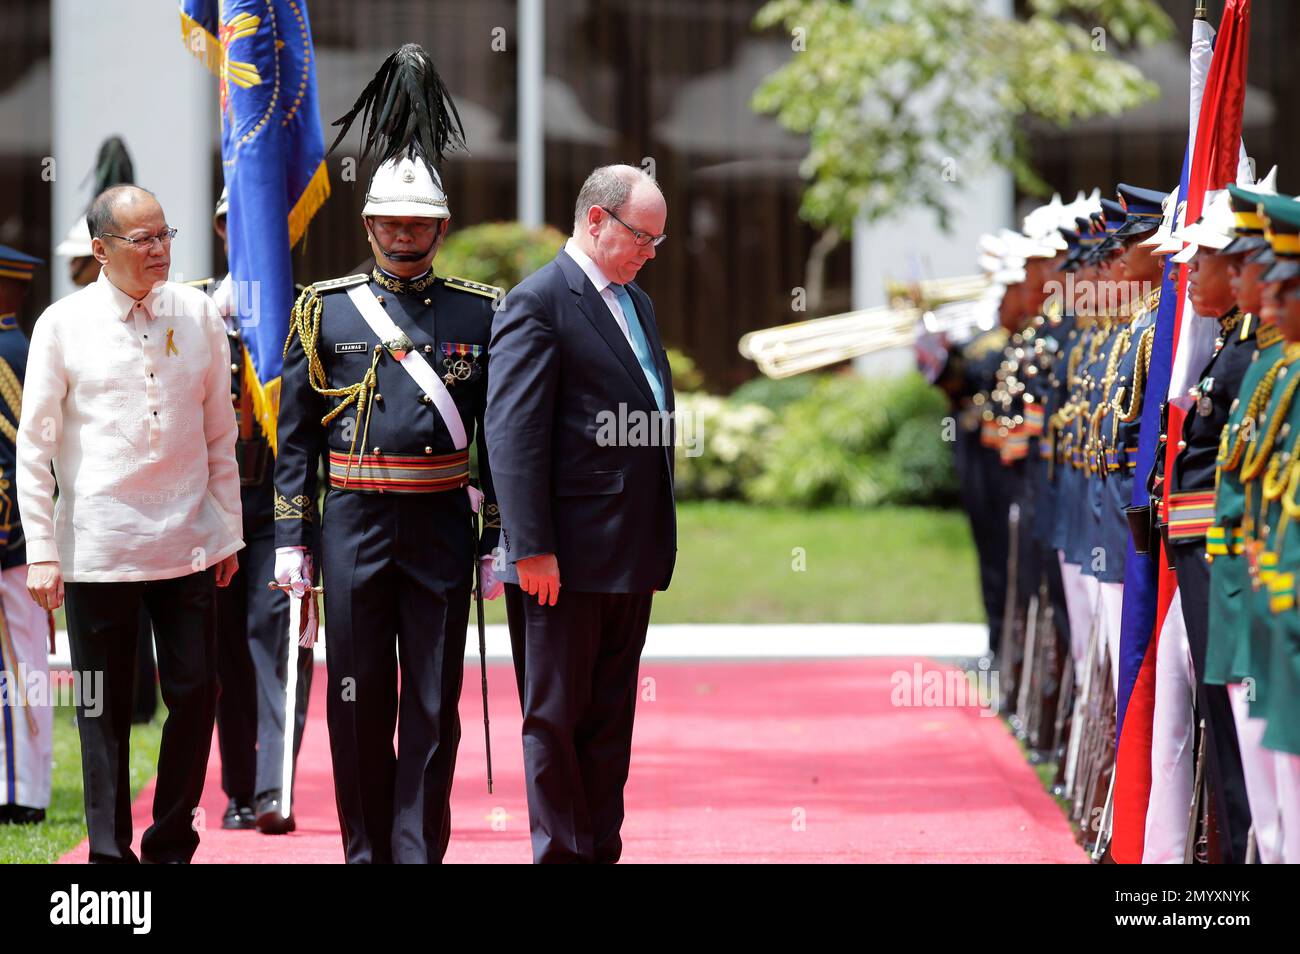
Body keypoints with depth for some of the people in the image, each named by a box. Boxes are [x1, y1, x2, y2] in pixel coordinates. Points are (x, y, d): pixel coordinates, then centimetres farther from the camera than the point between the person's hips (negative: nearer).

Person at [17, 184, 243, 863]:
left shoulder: (198, 316, 5)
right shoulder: (64, 324, -2)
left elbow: (220, 434, 12)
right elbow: (34, 446, 0)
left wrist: (228, 532, 11)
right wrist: (41, 552, -4)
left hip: (188, 544, 3)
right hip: (96, 548, -2)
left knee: (196, 693, 1)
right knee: (104, 711, 3)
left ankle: (171, 846, 15)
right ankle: (110, 853, 12)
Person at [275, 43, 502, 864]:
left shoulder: (478, 313, 5)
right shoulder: (325, 310, 4)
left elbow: (499, 435, 6)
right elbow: (296, 433, 5)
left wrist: (498, 542, 1)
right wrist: (292, 540, 0)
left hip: (442, 522, 0)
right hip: (354, 521, 0)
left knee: (434, 701, 1)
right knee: (358, 698, 5)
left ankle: (420, 853, 6)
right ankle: (367, 852, 14)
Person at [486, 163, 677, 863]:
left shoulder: (636, 303, 16)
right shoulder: (538, 302, -10)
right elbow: (513, 433, -15)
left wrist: (659, 543, 17)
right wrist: (532, 548, -20)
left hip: (632, 558, 8)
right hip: (566, 557, -8)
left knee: (611, 717, 11)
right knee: (556, 717, 1)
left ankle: (603, 850, 16)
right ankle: (561, 854, 6)